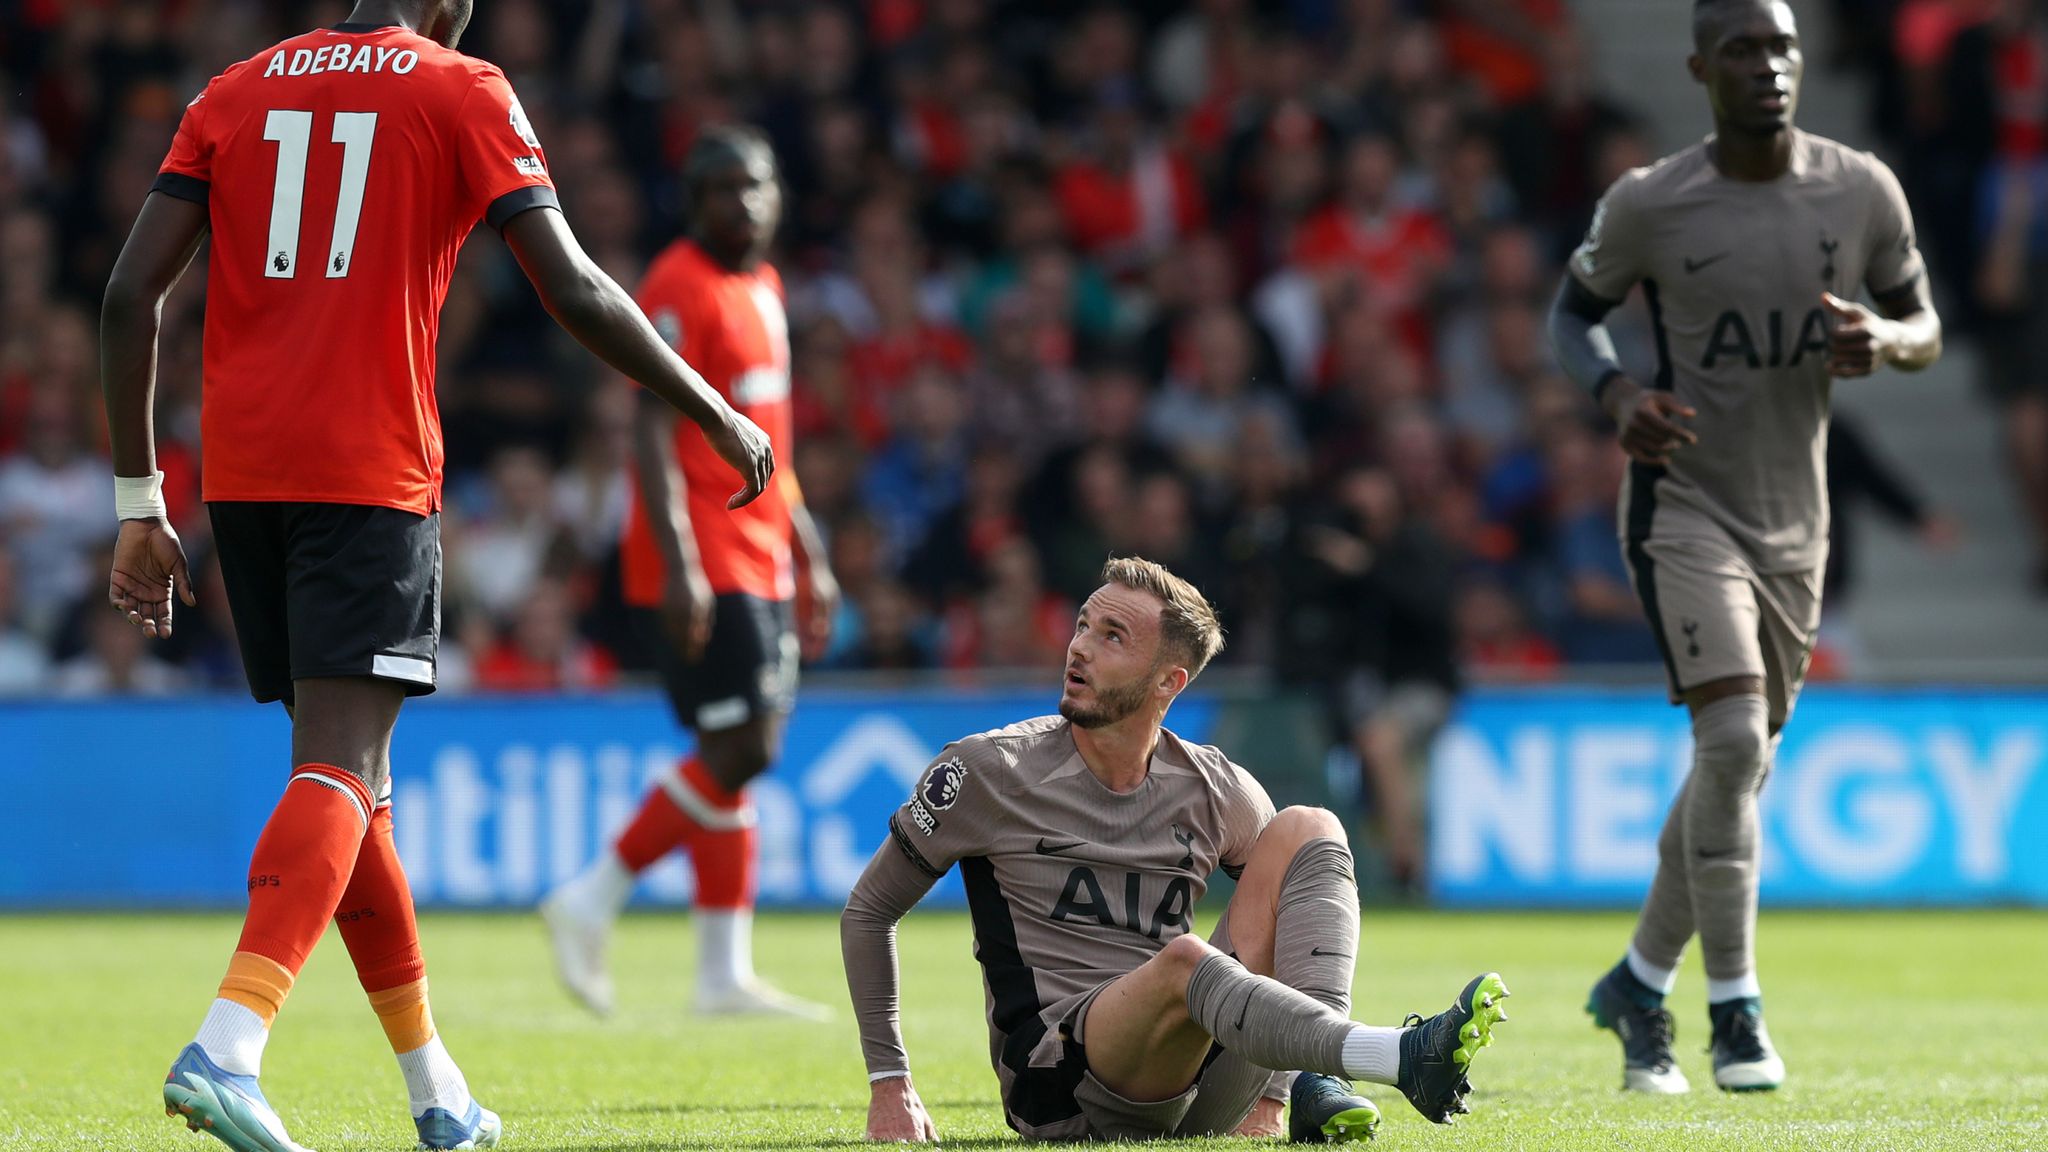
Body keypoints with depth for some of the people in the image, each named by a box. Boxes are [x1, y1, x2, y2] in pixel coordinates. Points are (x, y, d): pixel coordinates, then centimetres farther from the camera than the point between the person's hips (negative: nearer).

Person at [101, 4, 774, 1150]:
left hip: (240, 474, 5)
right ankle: (228, 1046, -29)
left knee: (346, 772, 13)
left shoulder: (237, 92, 15)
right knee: (343, 768, -9)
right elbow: (575, 291, -4)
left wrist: (140, 505, 11)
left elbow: (131, 296, 8)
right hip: (371, 474, -5)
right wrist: (716, 413, 8)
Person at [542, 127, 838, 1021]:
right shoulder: (679, 290, -12)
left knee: (740, 757, 6)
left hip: (756, 558, 9)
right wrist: (680, 567, -24)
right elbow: (652, 434, -18)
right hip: (698, 565, -9)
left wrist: (809, 558, 24)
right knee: (739, 750, -13)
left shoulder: (762, 287, 18)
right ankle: (593, 900, -5)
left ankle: (725, 974, 7)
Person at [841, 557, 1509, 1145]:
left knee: (1307, 830, -6)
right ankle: (1401, 1060, -52)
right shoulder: (987, 772, 1)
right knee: (1183, 961, -36)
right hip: (1058, 1091, -4)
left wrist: (1270, 1095, 5)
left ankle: (1316, 1087, -27)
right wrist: (889, 1083, 5)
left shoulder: (1219, 793, 9)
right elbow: (869, 910, 10)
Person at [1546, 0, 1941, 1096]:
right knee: (1731, 742, -21)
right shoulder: (1648, 204, -10)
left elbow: (1924, 326, 10)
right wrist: (1619, 395, -16)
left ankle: (1637, 984, 31)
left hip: (1795, 521, 4)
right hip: (1683, 505, -4)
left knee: (1741, 765, 11)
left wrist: (1883, 338, -15)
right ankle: (1735, 1009, -13)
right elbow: (1573, 310, 5)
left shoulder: (1861, 191, -2)